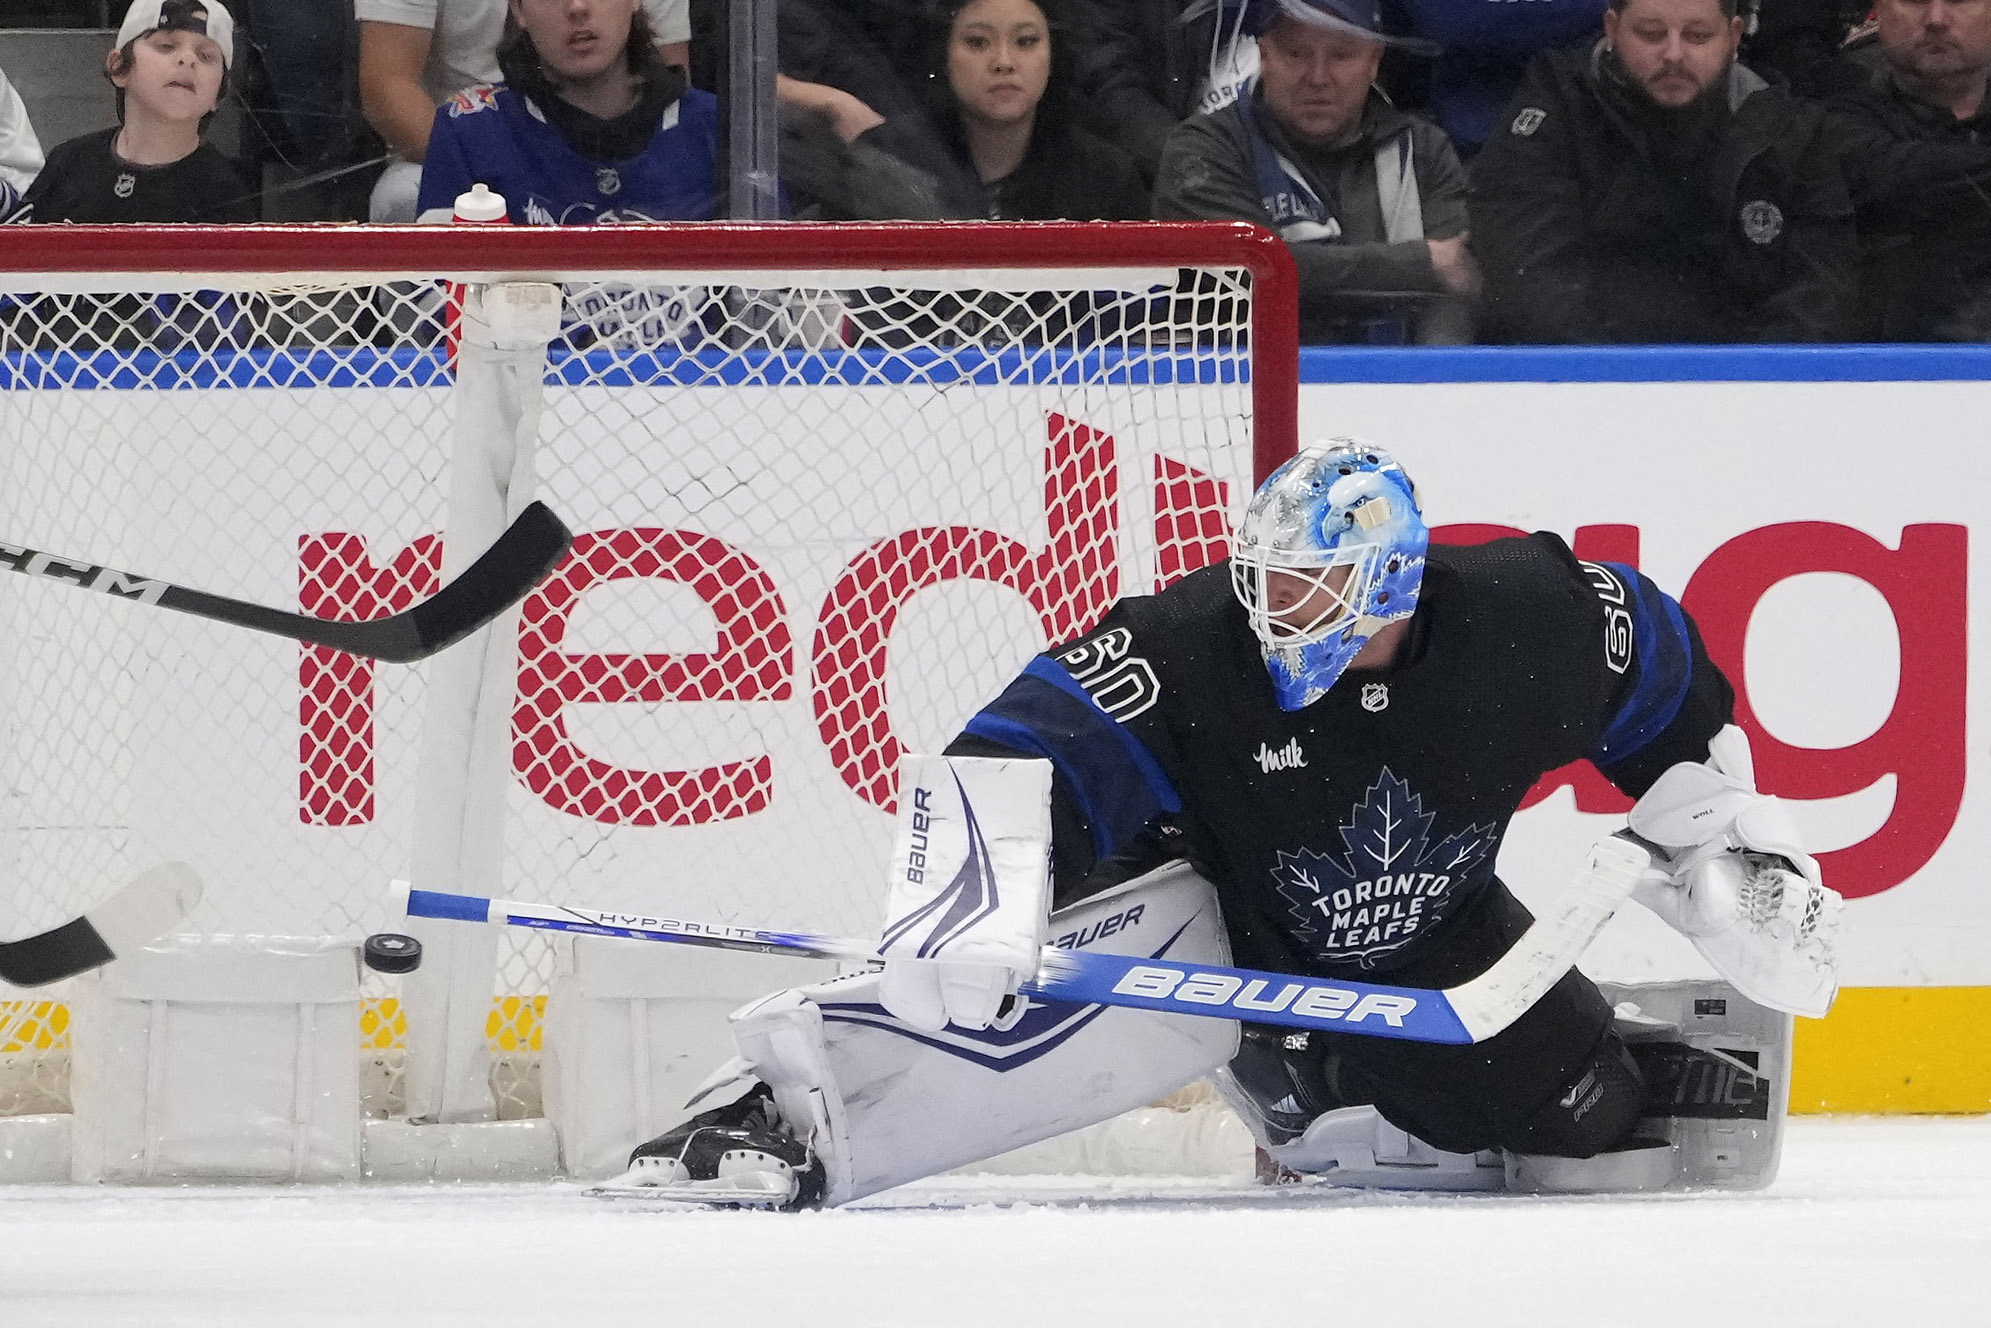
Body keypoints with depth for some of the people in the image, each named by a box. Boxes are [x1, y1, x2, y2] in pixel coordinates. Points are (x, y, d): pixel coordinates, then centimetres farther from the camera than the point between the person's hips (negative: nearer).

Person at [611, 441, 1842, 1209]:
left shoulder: (1527, 622, -23)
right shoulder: (1191, 649, -31)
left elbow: (1670, 674, -3)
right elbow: (1016, 760, -39)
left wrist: (1730, 853, 1)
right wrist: (973, 904, -57)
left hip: (1430, 939, 5)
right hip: (1219, 916, -5)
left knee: (1608, 1131, 6)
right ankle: (790, 1108, -40)